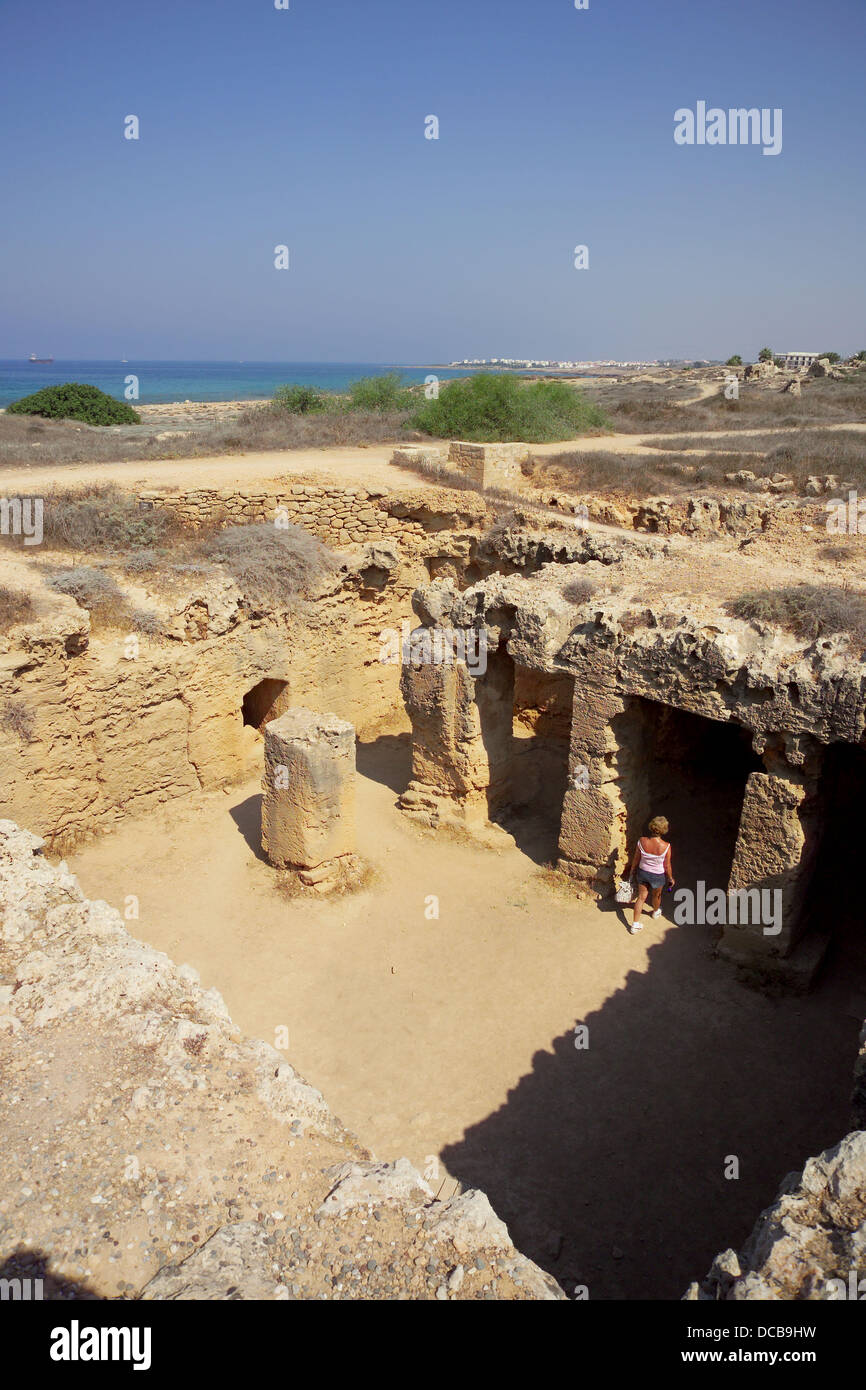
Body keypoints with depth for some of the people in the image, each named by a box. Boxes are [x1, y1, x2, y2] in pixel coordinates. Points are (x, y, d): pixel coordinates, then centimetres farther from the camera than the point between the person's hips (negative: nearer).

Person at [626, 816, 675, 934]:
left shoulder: (642, 841, -23)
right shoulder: (666, 846, -29)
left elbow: (636, 859, -9)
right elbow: (667, 866, -15)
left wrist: (632, 871, 9)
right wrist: (671, 878, 4)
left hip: (642, 872, 2)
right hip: (658, 876, -2)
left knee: (641, 897, 20)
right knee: (656, 895, 29)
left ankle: (635, 924, 26)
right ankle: (656, 911, 59)